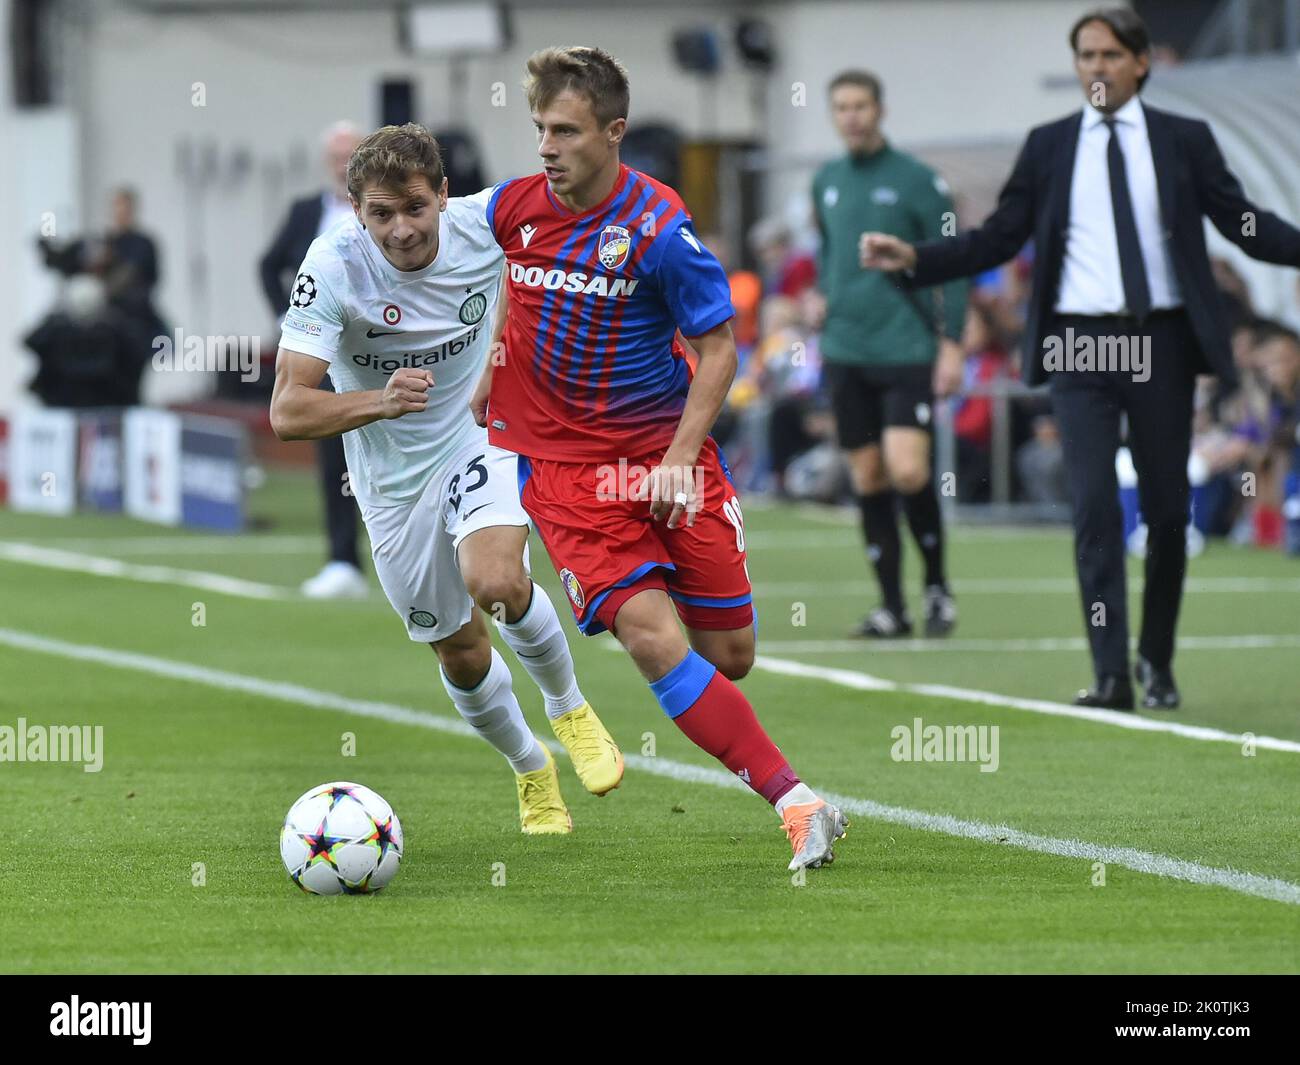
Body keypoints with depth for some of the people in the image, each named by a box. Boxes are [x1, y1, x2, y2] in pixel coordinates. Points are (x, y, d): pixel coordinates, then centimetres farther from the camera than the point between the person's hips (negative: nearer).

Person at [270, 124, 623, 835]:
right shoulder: (335, 265, -26)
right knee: (458, 648, 10)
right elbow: (287, 412, -30)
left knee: (494, 581, -28)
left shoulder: (485, 223, -20)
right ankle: (531, 770, 39)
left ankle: (569, 708, 1)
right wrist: (379, 403, -47)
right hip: (393, 479, 1)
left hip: (482, 436, -1)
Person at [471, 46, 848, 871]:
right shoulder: (514, 207, -1)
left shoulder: (657, 226, -13)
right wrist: (492, 373, 21)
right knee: (649, 634, -19)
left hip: (663, 454, -1)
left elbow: (719, 347, -7)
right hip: (561, 459, 1)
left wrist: (680, 456, -16)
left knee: (728, 653, 1)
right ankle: (796, 804, -20)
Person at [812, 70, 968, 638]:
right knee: (867, 477, 4)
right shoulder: (827, 182, 11)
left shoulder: (916, 180, -4)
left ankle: (936, 584, 6)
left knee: (907, 469, -15)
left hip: (906, 350, -5)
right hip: (845, 353, 5)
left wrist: (952, 341, -9)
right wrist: (823, 293, 10)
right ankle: (891, 607, 9)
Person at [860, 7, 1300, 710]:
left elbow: (1243, 224, 5)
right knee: (1094, 507, -9)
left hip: (1161, 341, 0)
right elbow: (997, 239, 7)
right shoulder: (1048, 147, 7)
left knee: (1167, 509, 6)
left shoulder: (1185, 141, 6)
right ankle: (1111, 673, -11)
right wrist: (916, 259, -5)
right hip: (1079, 343, 0)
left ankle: (1157, 662, 23)